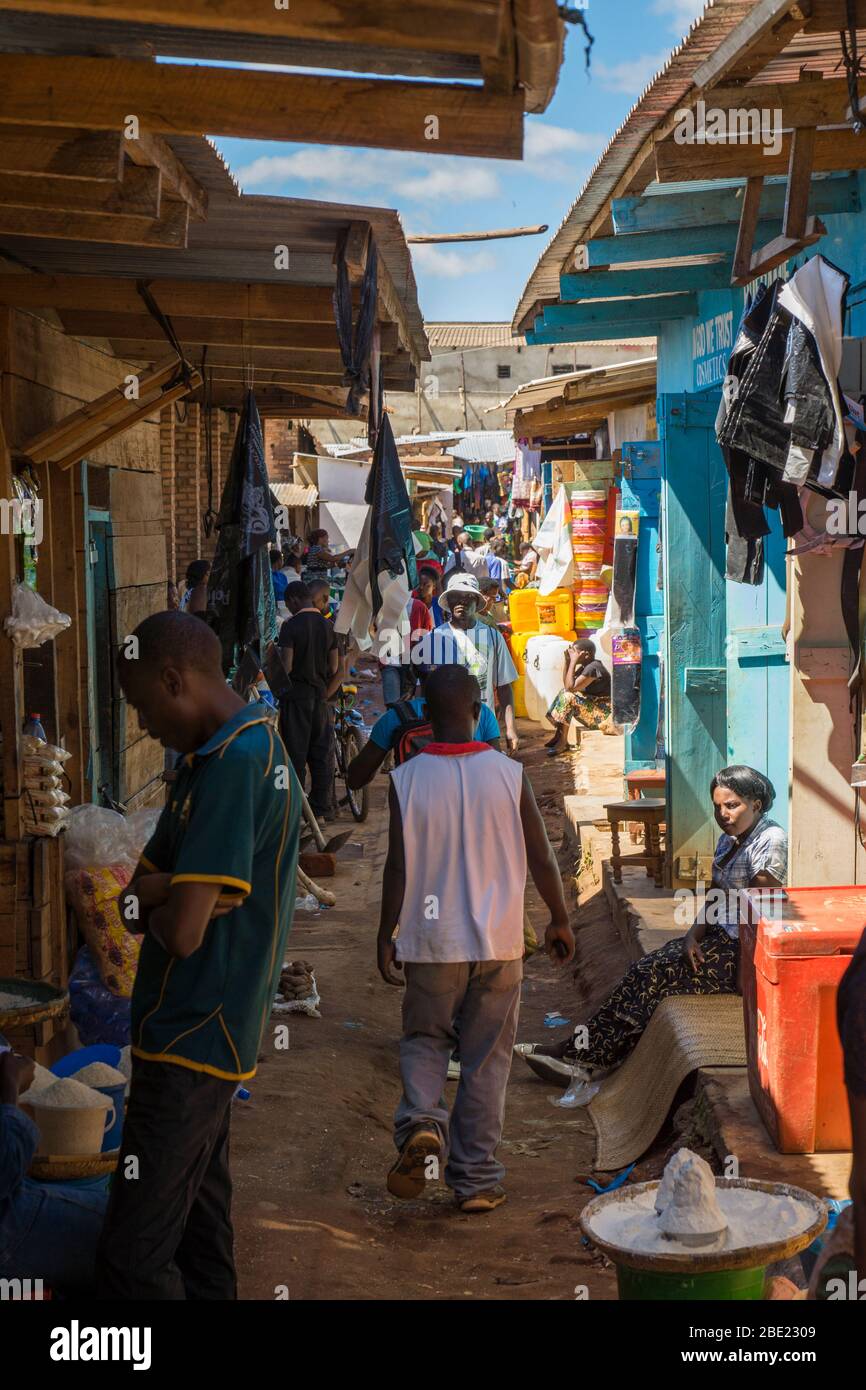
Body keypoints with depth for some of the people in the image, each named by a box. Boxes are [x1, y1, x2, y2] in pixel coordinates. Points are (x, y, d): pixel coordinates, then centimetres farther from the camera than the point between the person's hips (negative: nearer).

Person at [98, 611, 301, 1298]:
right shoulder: (247, 748, 13)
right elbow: (134, 897, 11)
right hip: (206, 1035, 10)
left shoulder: (235, 762, -19)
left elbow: (183, 932, -23)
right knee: (200, 1230, 16)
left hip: (191, 1040, -10)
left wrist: (149, 901, -1)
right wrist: (175, 891, -11)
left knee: (132, 1258, -7)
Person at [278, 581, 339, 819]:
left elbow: (286, 667, -16)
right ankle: (322, 806, 14)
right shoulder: (328, 626, 5)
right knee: (321, 752, 10)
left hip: (296, 694, -5)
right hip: (320, 694, 5)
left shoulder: (291, 626, -13)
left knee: (295, 753, 0)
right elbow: (334, 668, 7)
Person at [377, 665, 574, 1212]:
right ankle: (477, 1178, 15)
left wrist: (386, 936, 6)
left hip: (431, 942, 0)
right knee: (487, 1059, 10)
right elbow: (542, 859, -2)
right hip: (499, 941, 1)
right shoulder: (510, 775, -6)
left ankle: (421, 1121, -9)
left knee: (424, 1041, 18)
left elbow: (399, 868, -6)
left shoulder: (407, 780, -8)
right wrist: (561, 921, 12)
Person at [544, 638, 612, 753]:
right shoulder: (585, 667, 9)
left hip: (604, 714, -10)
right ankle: (558, 735, 5)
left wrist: (573, 661, -19)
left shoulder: (593, 667, -21)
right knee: (564, 692, 10)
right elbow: (566, 684, 8)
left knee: (568, 696, -22)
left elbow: (571, 687, -24)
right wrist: (566, 660, 3)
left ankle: (563, 742, -15)